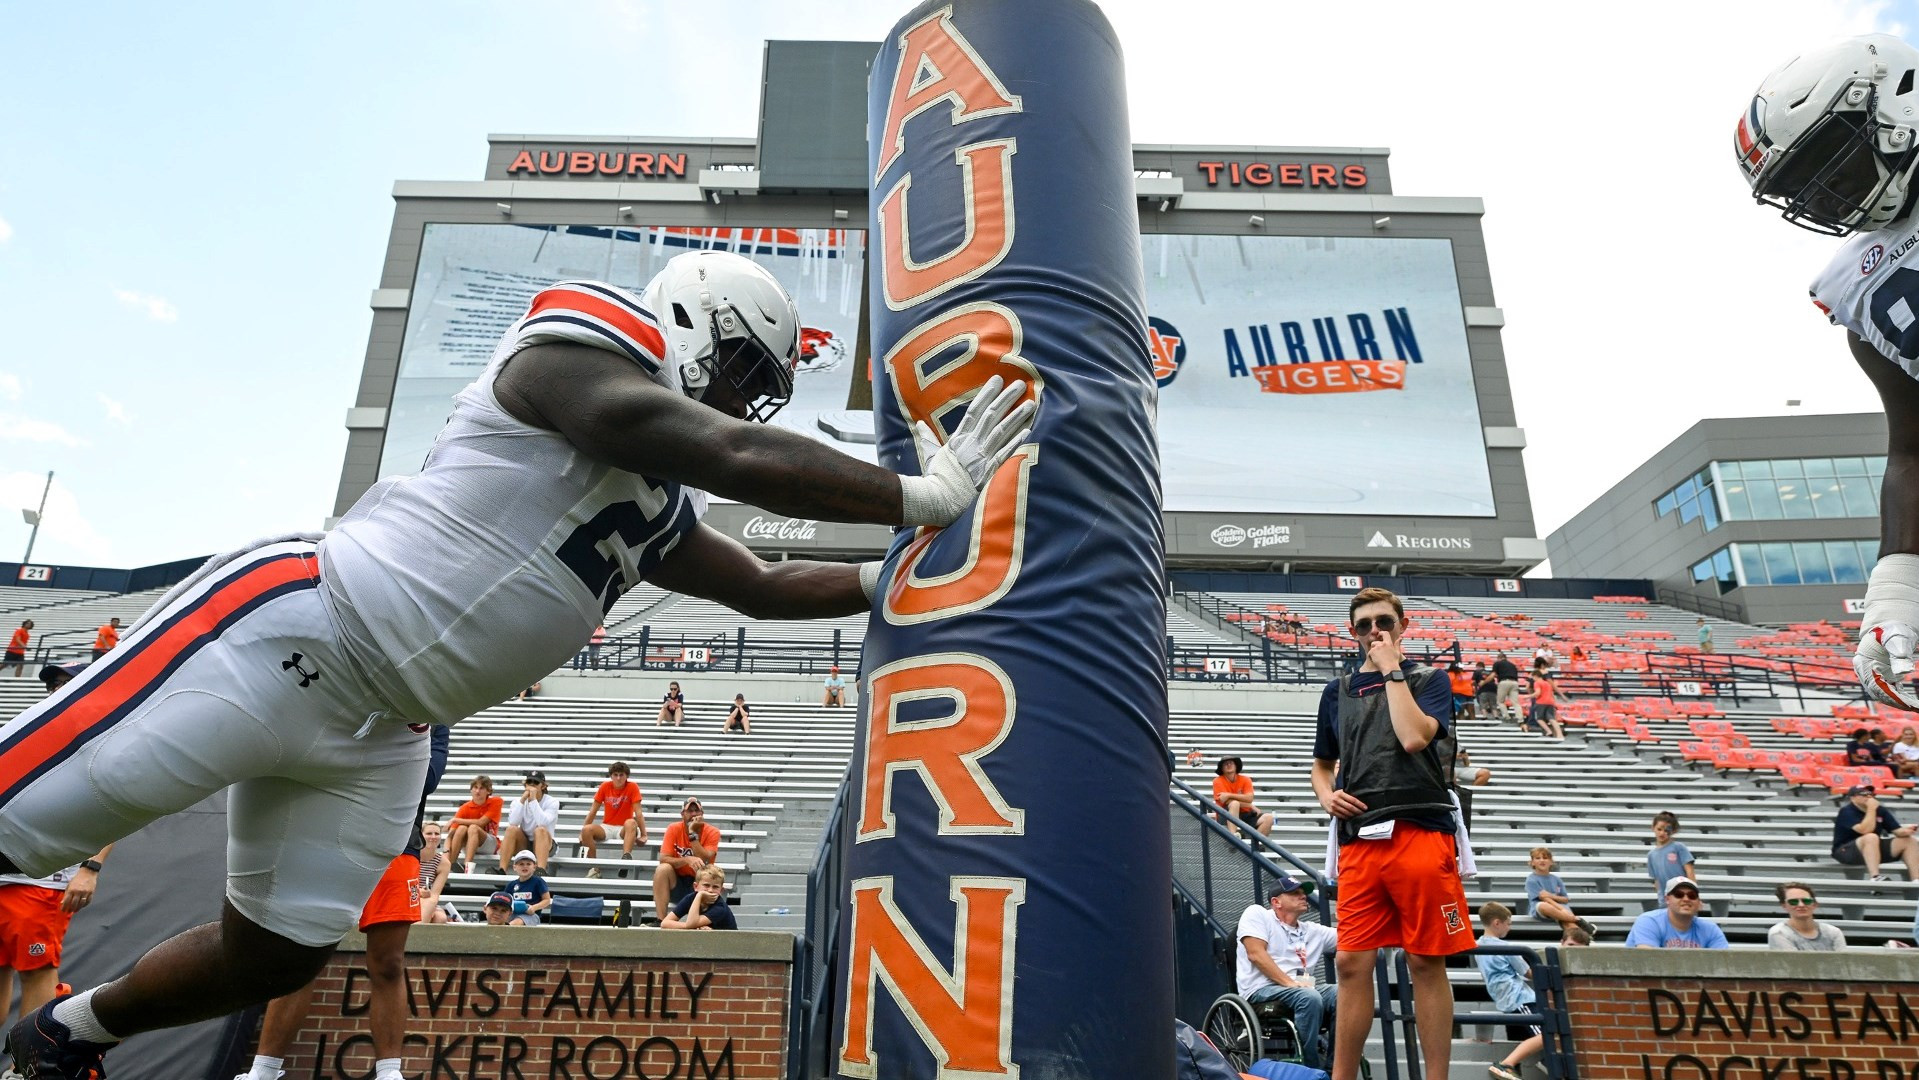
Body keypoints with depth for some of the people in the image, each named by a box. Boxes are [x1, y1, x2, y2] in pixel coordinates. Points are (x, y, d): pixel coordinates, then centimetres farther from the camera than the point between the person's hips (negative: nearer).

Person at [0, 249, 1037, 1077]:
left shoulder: (659, 510, 14)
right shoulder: (573, 352, -12)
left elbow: (766, 586, 21)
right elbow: (739, 459, -23)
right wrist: (924, 495, -18)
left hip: (377, 734, 9)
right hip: (284, 630, -9)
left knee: (273, 957, 17)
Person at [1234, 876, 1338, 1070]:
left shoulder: (1313, 931, 22)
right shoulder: (1257, 913, 6)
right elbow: (1256, 954, -8)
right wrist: (1289, 983, -17)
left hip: (1302, 990, 6)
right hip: (1262, 990, -6)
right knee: (1309, 997, -34)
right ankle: (1310, 1071, -25)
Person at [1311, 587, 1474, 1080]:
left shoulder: (1429, 679, 7)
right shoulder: (1337, 691, 17)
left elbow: (1414, 737, -13)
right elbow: (1322, 764, 24)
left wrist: (1392, 669, -5)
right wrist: (1327, 795, 3)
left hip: (1420, 833, -3)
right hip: (1358, 842, 3)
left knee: (1427, 964, 2)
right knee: (1352, 965, 3)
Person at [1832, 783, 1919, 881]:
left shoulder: (1880, 810, 8)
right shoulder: (1846, 811, -15)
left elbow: (1897, 831, 4)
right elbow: (1865, 830, -29)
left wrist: (1905, 831, -19)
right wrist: (1871, 809, -23)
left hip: (1875, 849, 8)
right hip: (1846, 851, -8)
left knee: (1909, 841, -2)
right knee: (1871, 837, -36)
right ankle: (1874, 877, -45)